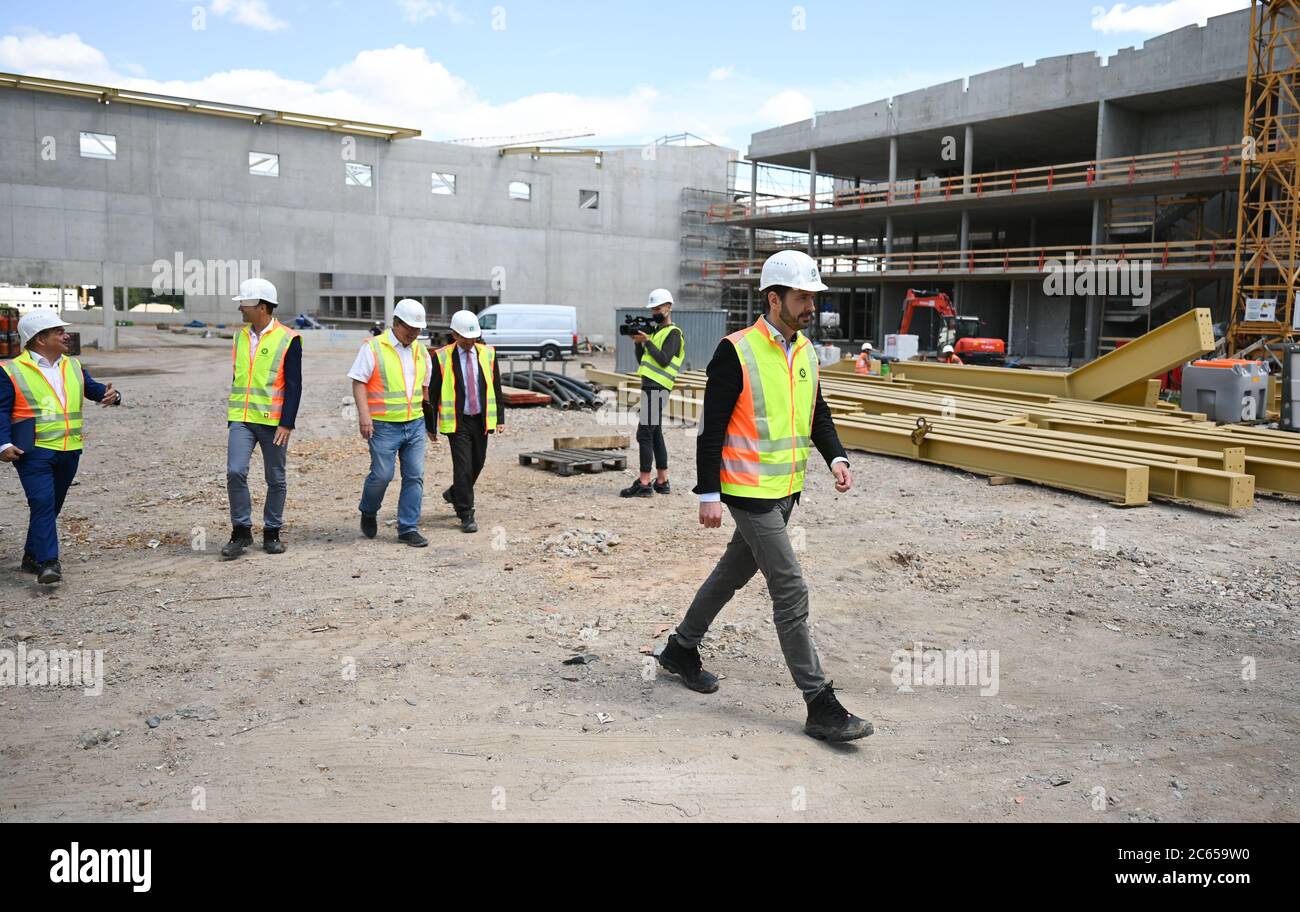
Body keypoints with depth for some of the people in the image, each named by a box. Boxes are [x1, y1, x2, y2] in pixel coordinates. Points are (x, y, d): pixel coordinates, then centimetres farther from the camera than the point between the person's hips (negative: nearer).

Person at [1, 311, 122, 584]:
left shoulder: (73, 367, 15)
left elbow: (93, 388, 13)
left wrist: (111, 394, -11)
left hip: (69, 451, 6)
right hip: (33, 451, -6)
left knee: (52, 506, 13)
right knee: (43, 503, -17)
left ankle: (32, 557, 27)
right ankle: (47, 563, -18)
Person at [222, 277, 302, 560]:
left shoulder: (288, 340, -7)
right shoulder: (240, 337, 10)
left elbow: (294, 385, -10)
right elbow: (236, 378, 18)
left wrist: (287, 423, -16)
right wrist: (231, 417, 17)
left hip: (273, 421, -4)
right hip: (241, 420, 4)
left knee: (276, 479, 6)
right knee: (235, 472, -10)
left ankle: (272, 533, 20)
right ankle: (241, 531, 3)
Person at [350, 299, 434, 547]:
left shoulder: (421, 351, 12)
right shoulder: (373, 348, -5)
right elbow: (359, 383, -8)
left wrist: (428, 415, 22)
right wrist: (364, 415, -17)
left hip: (415, 424, 5)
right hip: (384, 425, -5)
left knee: (415, 476, 2)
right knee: (382, 475, -3)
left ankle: (408, 528, 10)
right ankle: (368, 513, 27)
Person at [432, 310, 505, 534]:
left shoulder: (487, 354, 3)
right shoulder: (442, 357, -6)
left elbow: (496, 387, 8)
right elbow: (433, 393, -2)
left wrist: (500, 418, 4)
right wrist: (431, 426, -1)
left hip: (481, 420, 4)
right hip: (457, 422, -4)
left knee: (477, 463, 14)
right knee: (463, 466, -7)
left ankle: (454, 494, 40)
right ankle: (466, 515, 2)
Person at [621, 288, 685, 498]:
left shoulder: (673, 333, -7)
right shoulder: (657, 331, 21)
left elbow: (663, 360, -19)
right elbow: (642, 361, 19)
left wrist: (647, 341, -16)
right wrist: (639, 343, 3)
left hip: (656, 388, -10)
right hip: (651, 386, 10)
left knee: (644, 434, -10)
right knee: (655, 433, 11)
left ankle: (644, 484, -9)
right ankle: (662, 481, 16)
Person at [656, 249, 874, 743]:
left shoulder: (806, 351, 9)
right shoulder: (736, 352, -15)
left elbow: (817, 413, 19)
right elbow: (712, 427, -14)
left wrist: (835, 456, 2)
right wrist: (709, 493, -16)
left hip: (786, 490, 8)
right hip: (750, 493, -8)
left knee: (734, 572, 20)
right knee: (791, 592, -7)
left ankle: (681, 648, 40)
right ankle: (820, 705, 0)